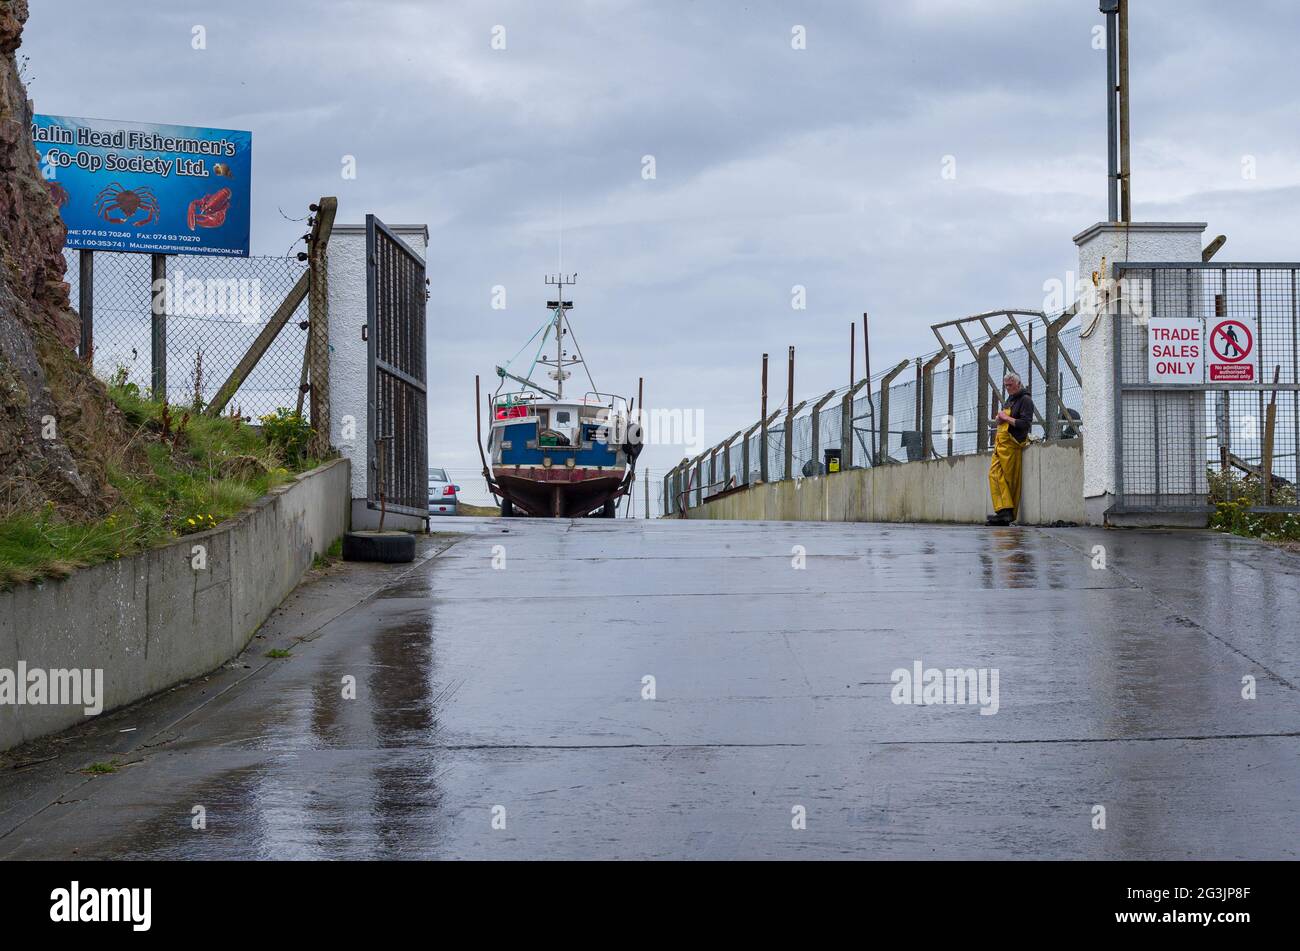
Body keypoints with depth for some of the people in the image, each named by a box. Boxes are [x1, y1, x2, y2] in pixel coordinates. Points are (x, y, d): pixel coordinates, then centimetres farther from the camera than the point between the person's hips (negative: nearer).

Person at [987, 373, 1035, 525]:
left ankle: (1007, 513, -10)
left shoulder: (1025, 400, -4)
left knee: (1010, 480, -9)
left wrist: (1006, 418, -10)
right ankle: (1004, 511, -9)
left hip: (1012, 444, -8)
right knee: (994, 474, -4)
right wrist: (999, 419, 9)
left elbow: (1025, 424, -15)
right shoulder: (1009, 400, 23)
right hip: (1001, 444, 8)